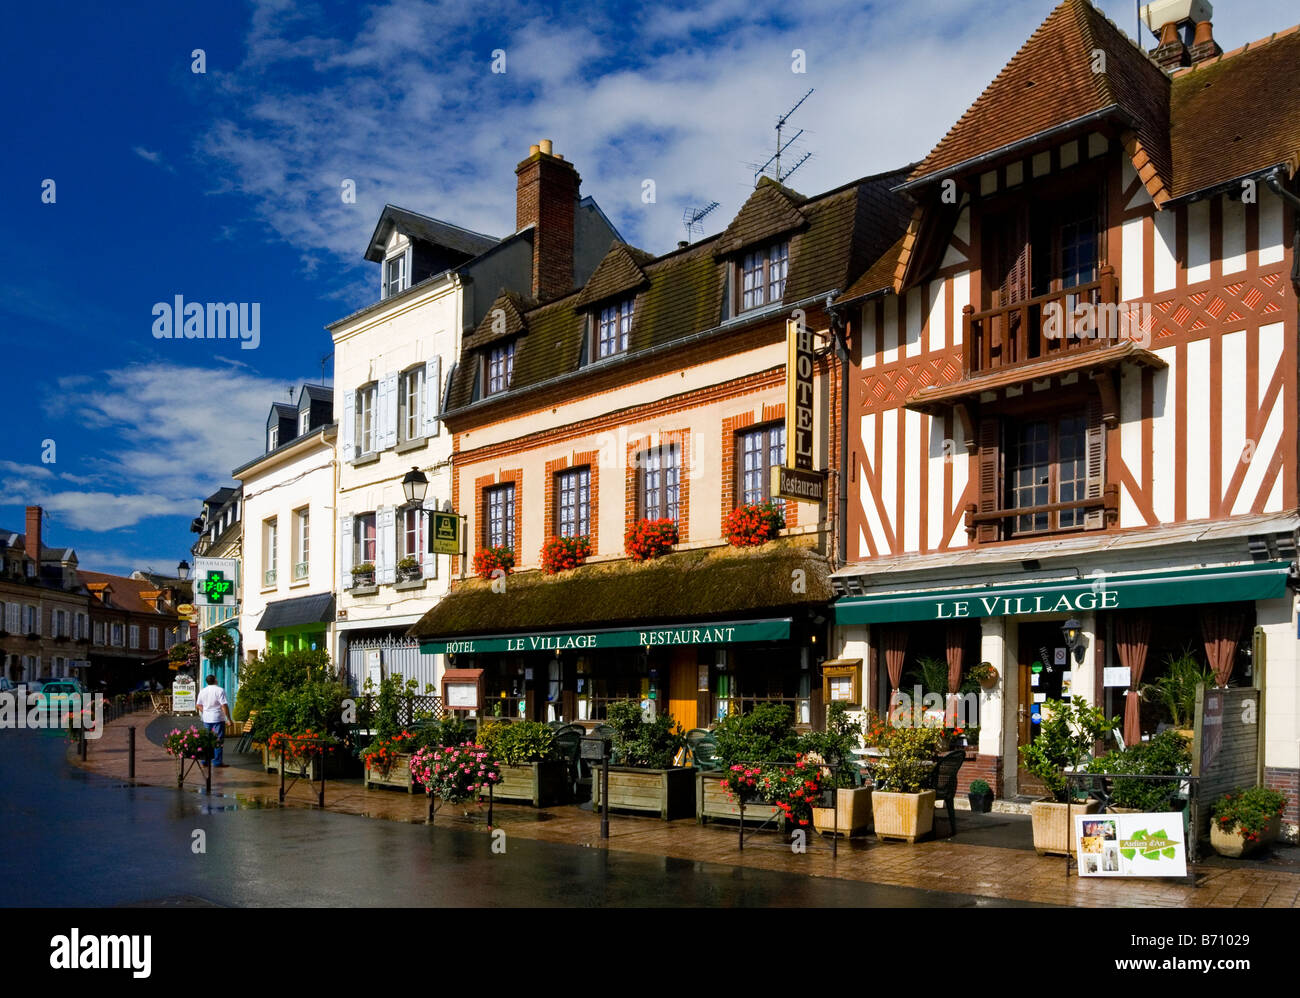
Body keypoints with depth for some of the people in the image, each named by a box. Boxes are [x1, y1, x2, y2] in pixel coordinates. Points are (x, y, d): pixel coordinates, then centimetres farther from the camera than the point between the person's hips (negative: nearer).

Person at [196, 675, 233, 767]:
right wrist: (229, 719, -10)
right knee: (218, 741, -1)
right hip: (218, 719, -6)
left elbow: (199, 705, 13)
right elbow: (224, 706, -15)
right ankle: (217, 762, -2)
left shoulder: (203, 691, 6)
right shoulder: (220, 690, -12)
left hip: (206, 719, 6)